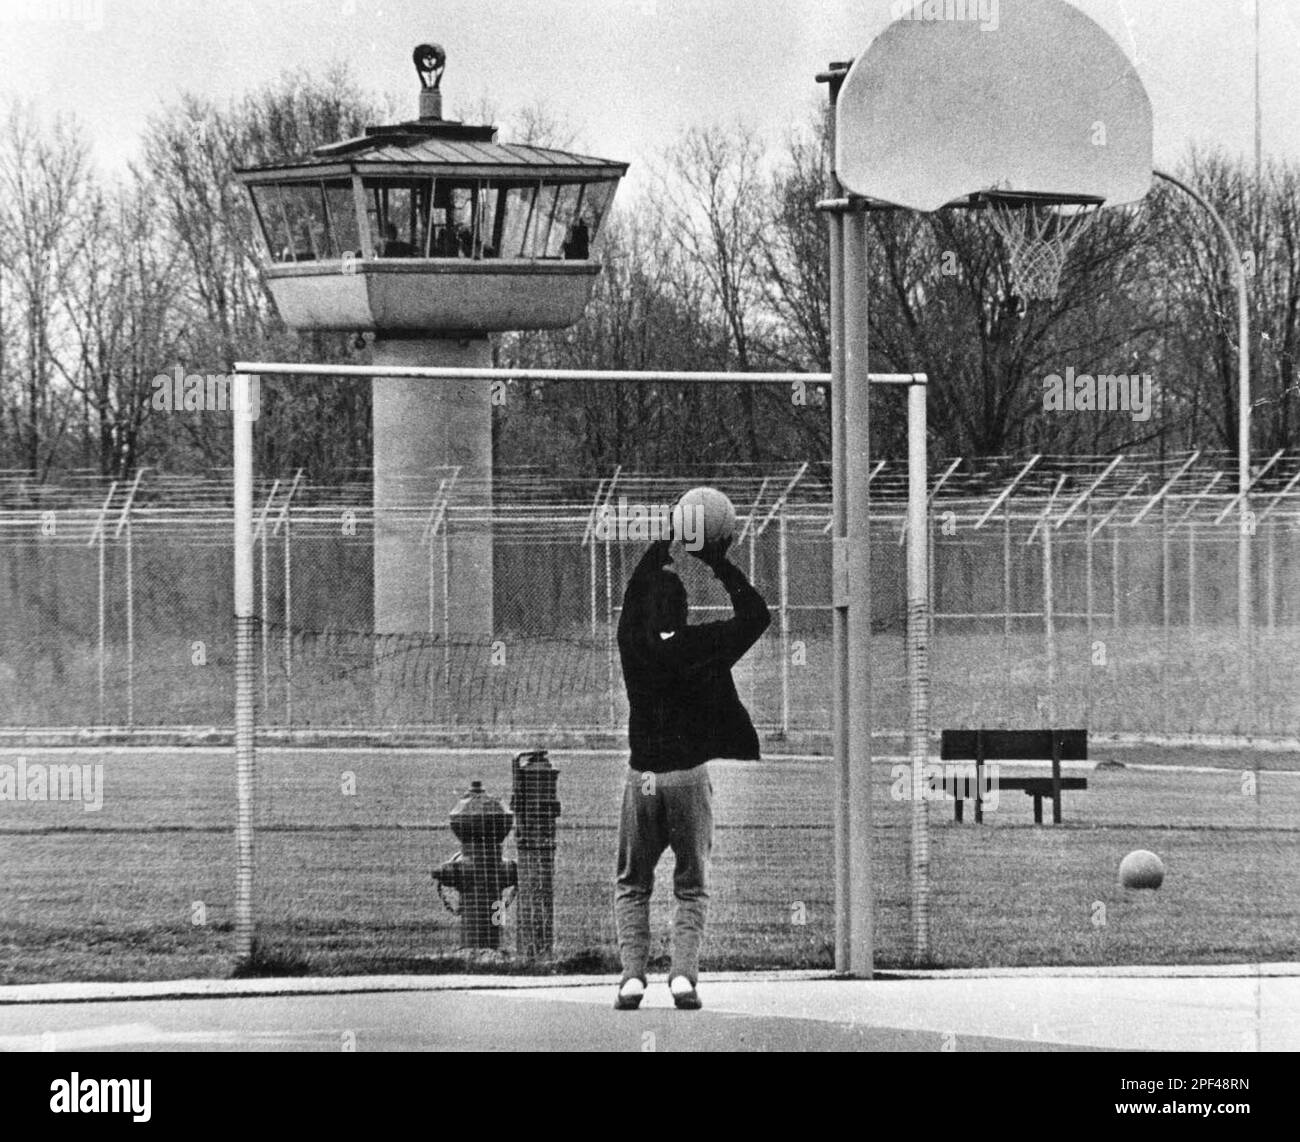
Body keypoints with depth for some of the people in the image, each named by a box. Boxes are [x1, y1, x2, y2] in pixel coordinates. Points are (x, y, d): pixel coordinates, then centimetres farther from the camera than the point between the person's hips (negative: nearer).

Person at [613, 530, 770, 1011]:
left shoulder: (634, 643, -1)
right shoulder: (701, 646, -7)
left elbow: (636, 591, 19)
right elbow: (755, 615, 6)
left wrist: (666, 543, 25)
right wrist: (720, 564, 8)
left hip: (642, 774, 1)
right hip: (690, 774, -1)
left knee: (632, 885, 13)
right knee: (691, 888, 8)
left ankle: (633, 974, -6)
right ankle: (683, 974, -11)